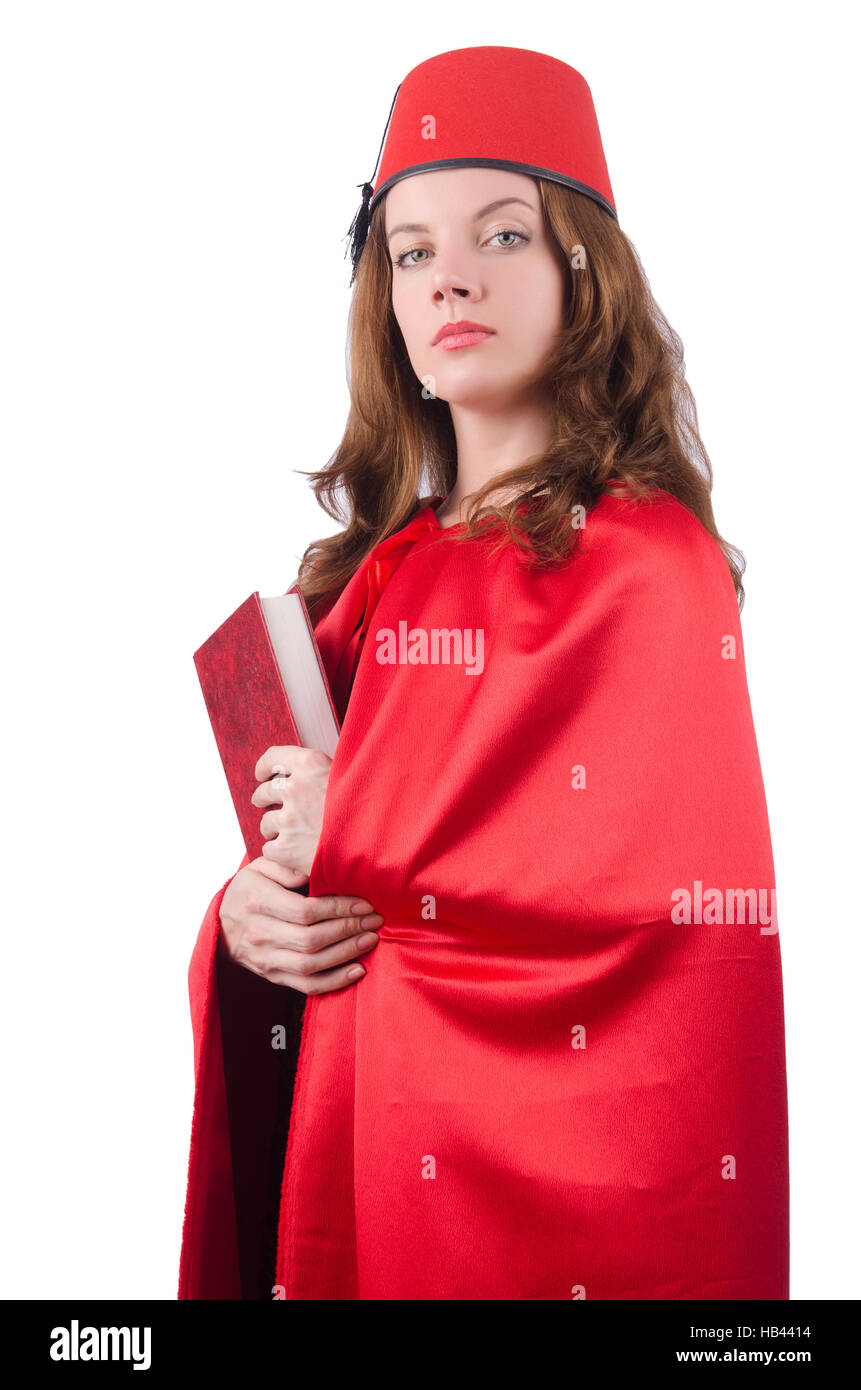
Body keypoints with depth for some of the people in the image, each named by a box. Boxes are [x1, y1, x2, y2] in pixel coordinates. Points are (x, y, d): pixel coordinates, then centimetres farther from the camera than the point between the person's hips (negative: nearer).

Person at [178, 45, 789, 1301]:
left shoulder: (652, 560, -11)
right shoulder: (383, 572, 7)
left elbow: (694, 890, -23)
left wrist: (356, 828, -16)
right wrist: (245, 916, -10)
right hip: (346, 1149, 6)